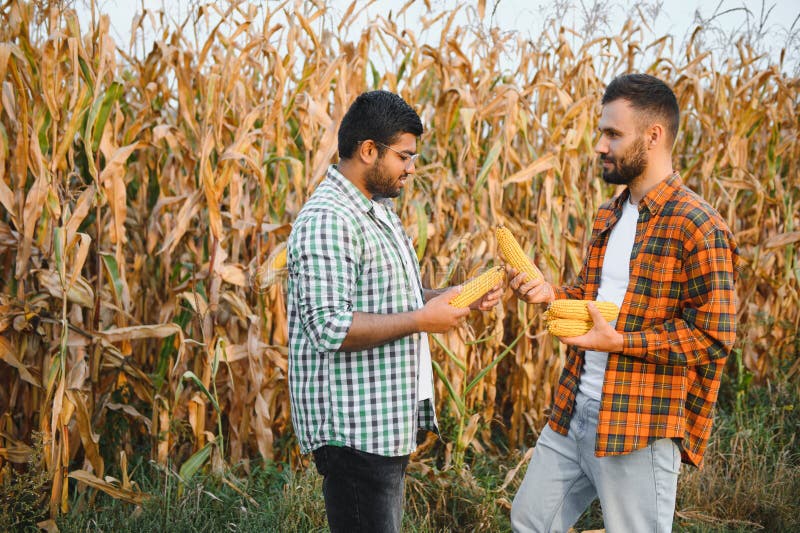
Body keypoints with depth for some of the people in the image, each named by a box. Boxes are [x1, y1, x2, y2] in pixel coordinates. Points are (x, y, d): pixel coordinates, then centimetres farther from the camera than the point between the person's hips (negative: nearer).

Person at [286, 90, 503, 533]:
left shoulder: (376, 210, 14)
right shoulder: (327, 220, -19)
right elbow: (330, 327, -27)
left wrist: (454, 299, 6)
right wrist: (422, 320, -22)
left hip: (386, 421, 10)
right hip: (352, 427, -10)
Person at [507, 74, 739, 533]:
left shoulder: (698, 228, -16)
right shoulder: (610, 216, 11)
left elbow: (716, 335, -18)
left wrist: (619, 343, -21)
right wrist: (552, 294, 1)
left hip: (641, 428, -8)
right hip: (574, 411, 8)